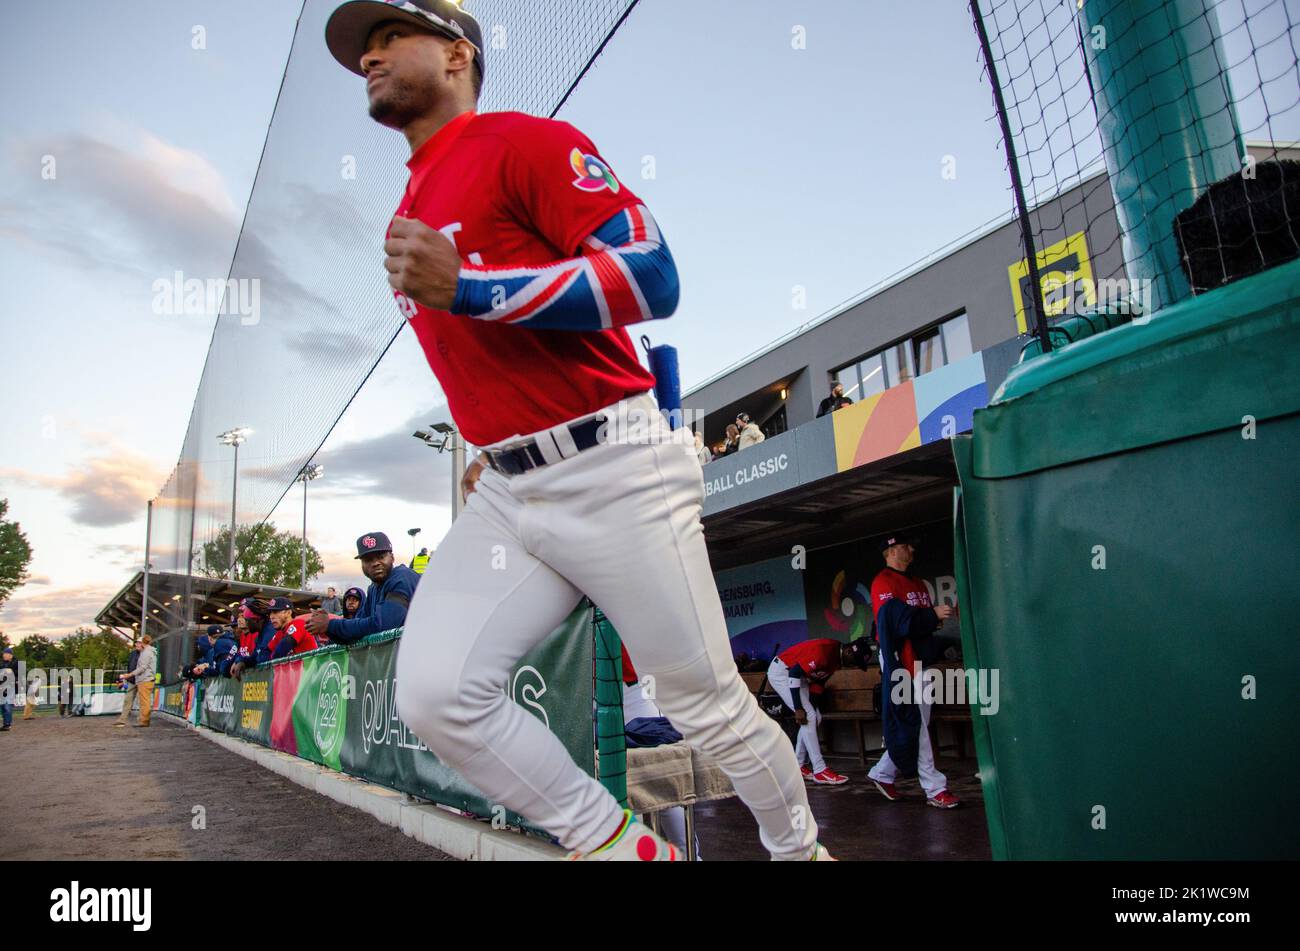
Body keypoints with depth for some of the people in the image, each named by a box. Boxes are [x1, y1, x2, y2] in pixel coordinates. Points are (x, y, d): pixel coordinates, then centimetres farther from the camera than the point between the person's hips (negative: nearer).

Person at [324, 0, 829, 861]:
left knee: (705, 701, 4)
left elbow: (652, 278, -17)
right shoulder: (415, 208, 21)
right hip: (506, 493, 8)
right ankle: (616, 847, 10)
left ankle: (800, 848, 32)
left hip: (615, 473, -7)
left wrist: (464, 286, -21)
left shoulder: (527, 142, -4)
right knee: (435, 695, -7)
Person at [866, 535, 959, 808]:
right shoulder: (884, 582, -8)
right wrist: (932, 615, -25)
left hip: (920, 658, 9)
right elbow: (896, 619, -21)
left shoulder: (918, 584, 22)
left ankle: (883, 773, 23)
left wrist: (943, 613, -2)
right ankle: (935, 788, -3)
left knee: (915, 725, 12)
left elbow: (926, 620, 18)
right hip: (900, 659, -9)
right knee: (913, 724, -6)